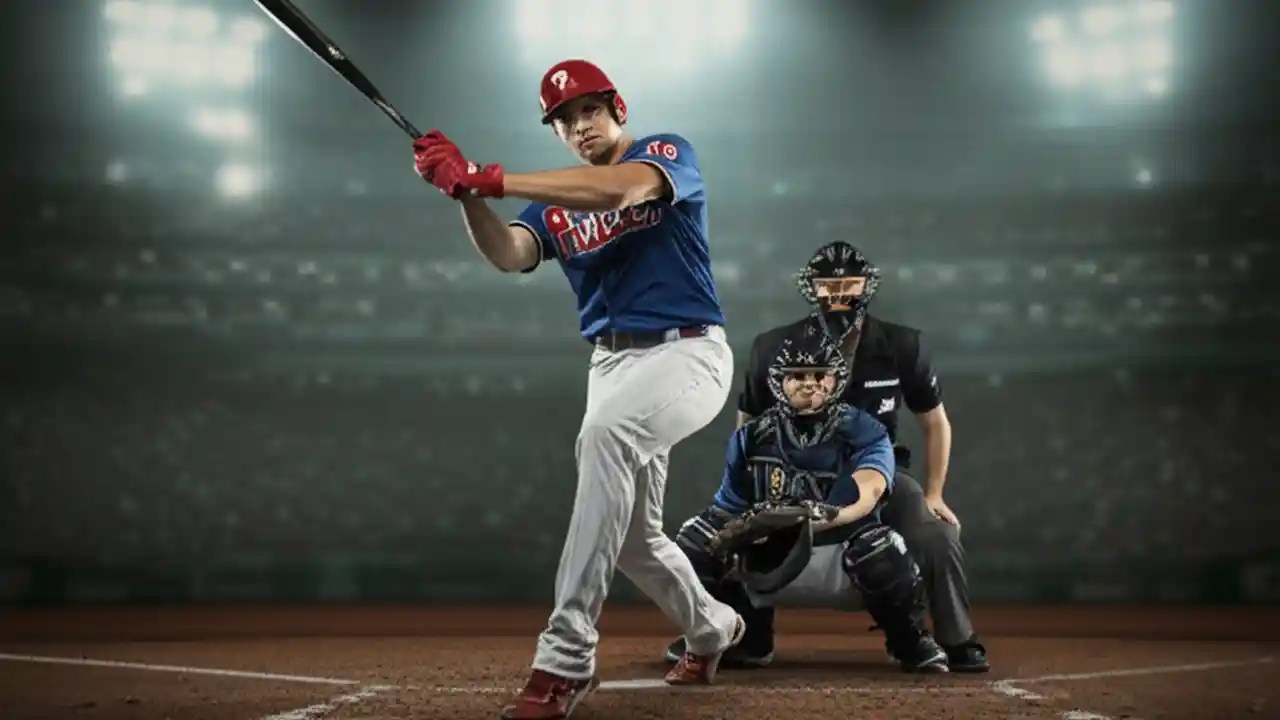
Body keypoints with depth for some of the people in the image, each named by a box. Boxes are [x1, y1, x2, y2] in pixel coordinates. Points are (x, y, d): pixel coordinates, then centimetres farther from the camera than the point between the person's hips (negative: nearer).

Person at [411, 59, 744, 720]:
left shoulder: (668, 153, -4)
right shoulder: (554, 203, 12)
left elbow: (612, 191, -27)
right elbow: (508, 255, -9)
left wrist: (487, 178, -32)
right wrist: (465, 192, -28)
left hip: (687, 352, -7)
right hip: (611, 363, 7)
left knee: (605, 433, -36)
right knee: (631, 536, 10)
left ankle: (567, 658, -39)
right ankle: (710, 628, 43)